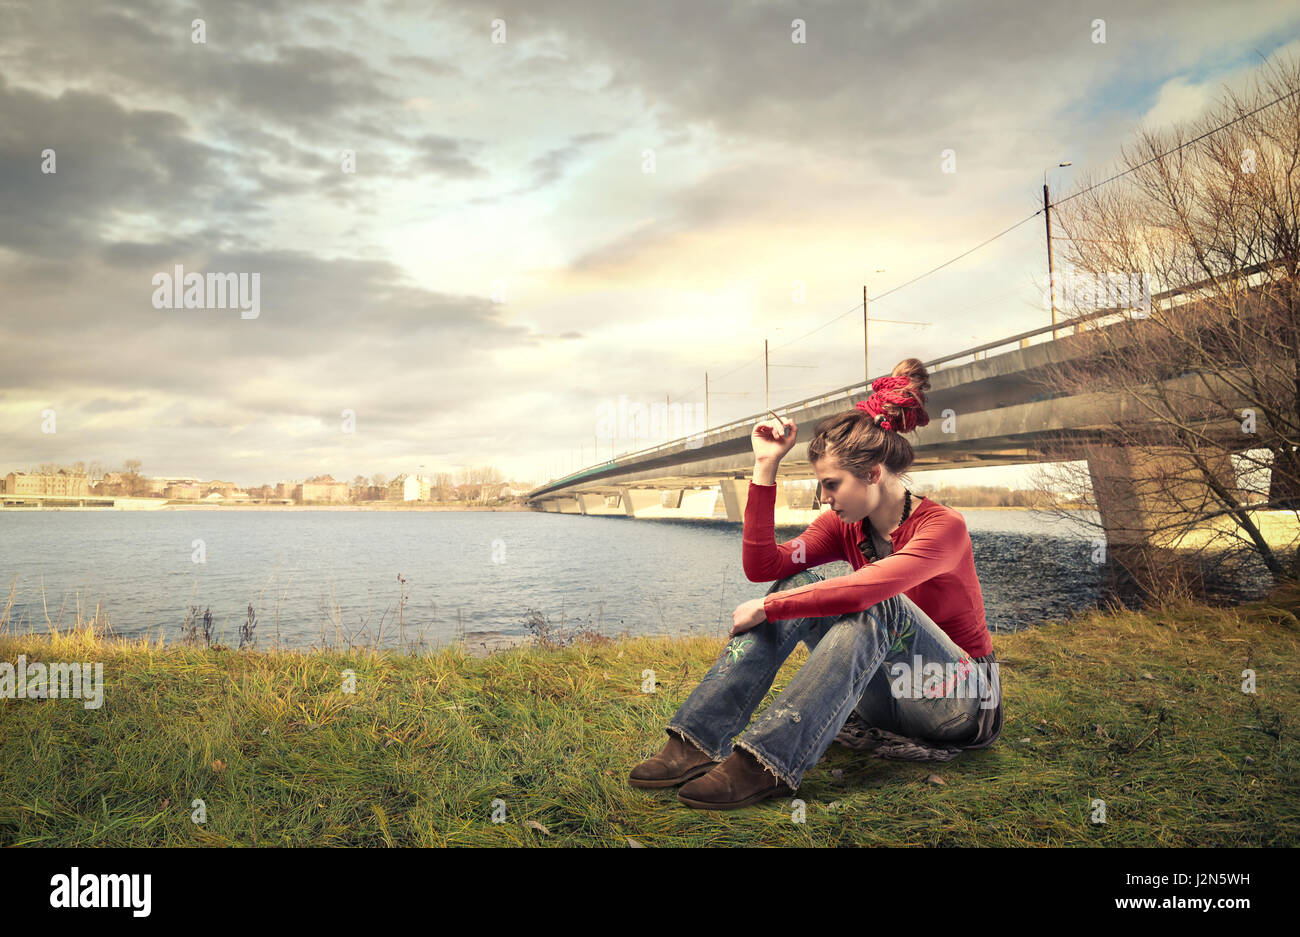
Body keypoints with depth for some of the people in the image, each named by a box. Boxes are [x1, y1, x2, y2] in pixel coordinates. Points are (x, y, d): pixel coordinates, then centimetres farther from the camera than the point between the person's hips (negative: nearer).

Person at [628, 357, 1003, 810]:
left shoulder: (943, 527, -20)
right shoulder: (844, 526, -1)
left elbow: (860, 590, -37)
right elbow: (762, 565, -15)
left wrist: (767, 607, -29)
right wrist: (765, 467, -17)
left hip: (962, 702, -5)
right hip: (884, 696, 6)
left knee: (875, 604, -34)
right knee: (800, 585, -18)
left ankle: (766, 763, -42)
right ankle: (697, 743, -28)